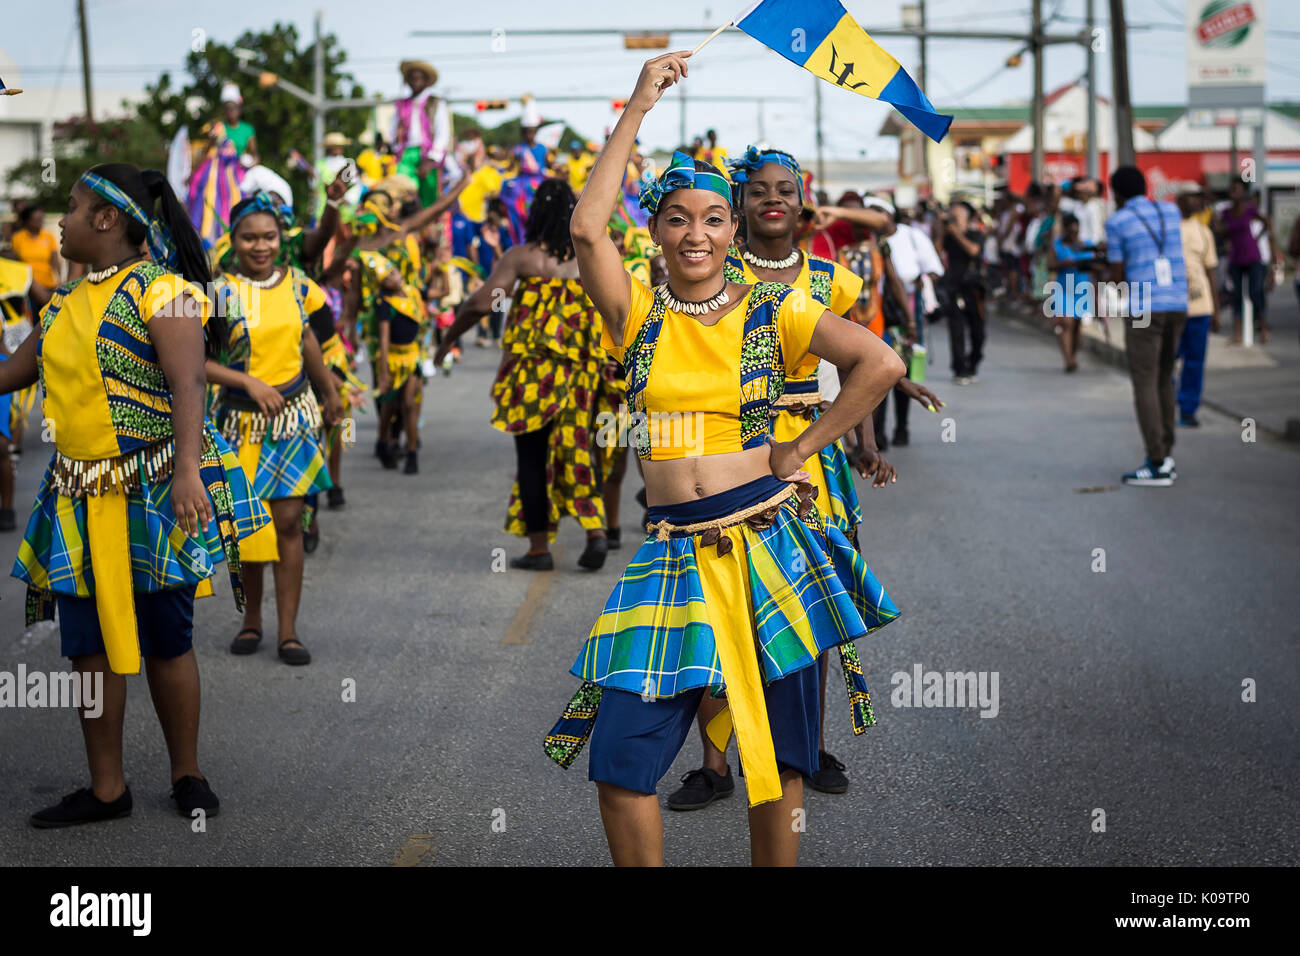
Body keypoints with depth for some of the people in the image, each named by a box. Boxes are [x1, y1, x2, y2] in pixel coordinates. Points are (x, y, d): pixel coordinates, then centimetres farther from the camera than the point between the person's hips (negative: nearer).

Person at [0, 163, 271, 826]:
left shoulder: (162, 288, -10)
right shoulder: (64, 307, 14)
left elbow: (188, 385, -20)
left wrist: (187, 471, -33)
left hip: (153, 493, -7)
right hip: (81, 497, 7)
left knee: (165, 639, 3)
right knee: (89, 643, 7)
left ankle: (187, 775, 19)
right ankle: (106, 788, 16)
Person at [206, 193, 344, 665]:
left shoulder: (296, 284, 1)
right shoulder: (221, 292, -11)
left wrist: (331, 392, 25)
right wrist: (250, 382, -20)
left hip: (294, 414, 2)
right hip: (242, 419, -2)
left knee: (287, 521, -2)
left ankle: (289, 630, 3)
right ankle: (252, 620, 25)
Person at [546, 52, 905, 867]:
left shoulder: (772, 310, 3)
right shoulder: (638, 314, 7)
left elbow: (881, 364, -5)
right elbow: (588, 226, -9)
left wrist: (798, 452, -6)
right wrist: (639, 108, -5)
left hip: (767, 546, -1)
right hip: (674, 551, 1)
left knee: (780, 756, 6)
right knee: (620, 763, -6)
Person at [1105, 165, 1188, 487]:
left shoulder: (1117, 222, -3)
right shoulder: (1171, 212, 13)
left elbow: (1117, 276, -2)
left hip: (1143, 308, -6)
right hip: (1178, 305, 6)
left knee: (1145, 385, -2)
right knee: (1163, 381, 16)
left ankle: (1157, 465, -6)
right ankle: (1165, 456, 17)